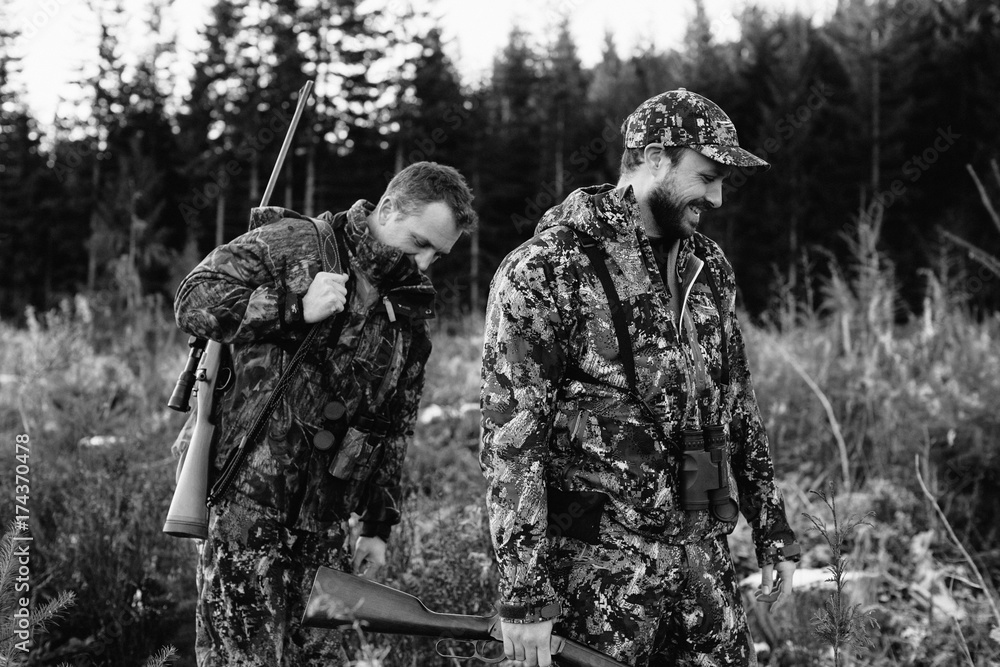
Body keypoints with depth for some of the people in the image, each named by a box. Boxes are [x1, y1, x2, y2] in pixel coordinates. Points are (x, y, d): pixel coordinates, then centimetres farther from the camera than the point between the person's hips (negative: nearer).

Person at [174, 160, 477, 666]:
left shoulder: (408, 311, 14)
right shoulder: (289, 244, -4)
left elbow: (395, 425, 19)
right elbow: (193, 303, -12)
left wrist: (376, 525, 15)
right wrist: (295, 308, -21)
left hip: (324, 524, 6)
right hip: (245, 500, -6)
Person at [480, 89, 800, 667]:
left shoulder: (709, 268, 11)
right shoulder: (545, 271, -11)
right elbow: (511, 440, -14)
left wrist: (773, 533, 15)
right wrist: (523, 594, -18)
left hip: (705, 556, 6)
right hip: (598, 569, -6)